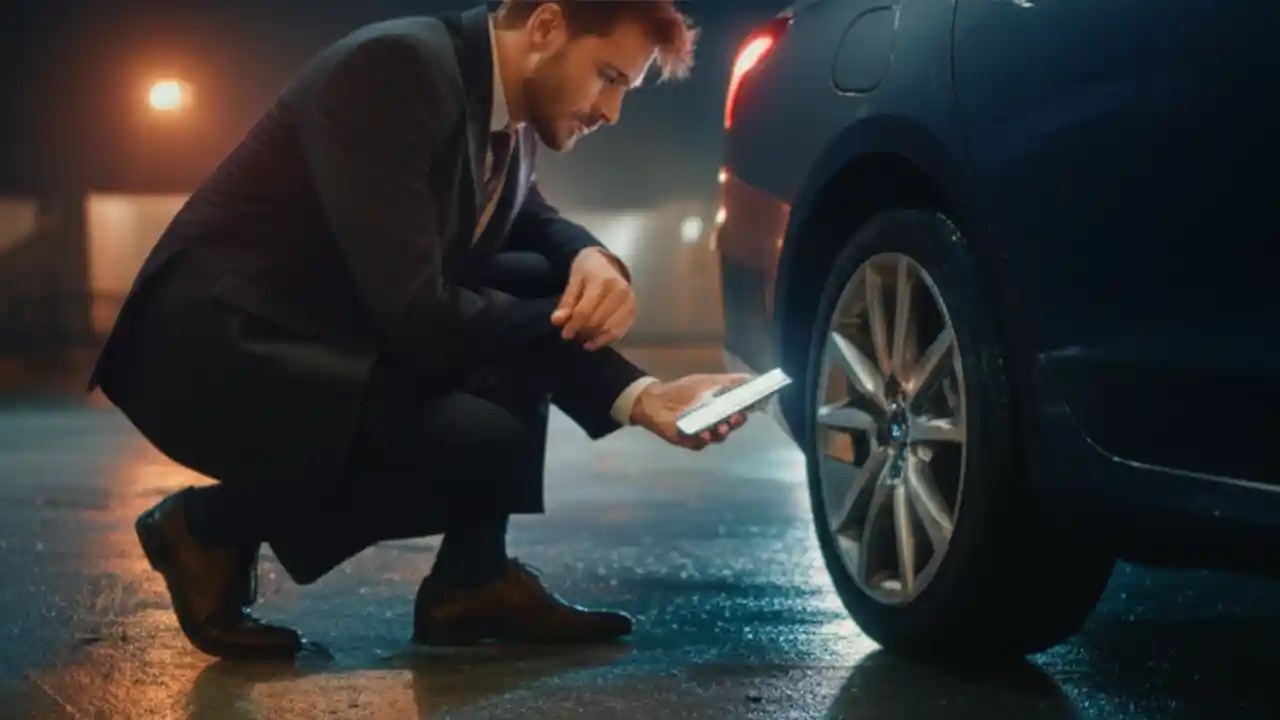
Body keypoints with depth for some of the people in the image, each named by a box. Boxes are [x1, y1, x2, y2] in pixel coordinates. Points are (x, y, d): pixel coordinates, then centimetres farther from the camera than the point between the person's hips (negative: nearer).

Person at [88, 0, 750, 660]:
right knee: (486, 450, -24)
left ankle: (473, 576, 1)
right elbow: (415, 317, -26)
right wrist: (575, 322, -13)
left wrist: (591, 258, -3)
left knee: (543, 282, 0)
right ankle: (216, 526, -3)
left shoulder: (511, 110, 4)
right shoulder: (397, 67, -23)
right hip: (217, 351, -9)